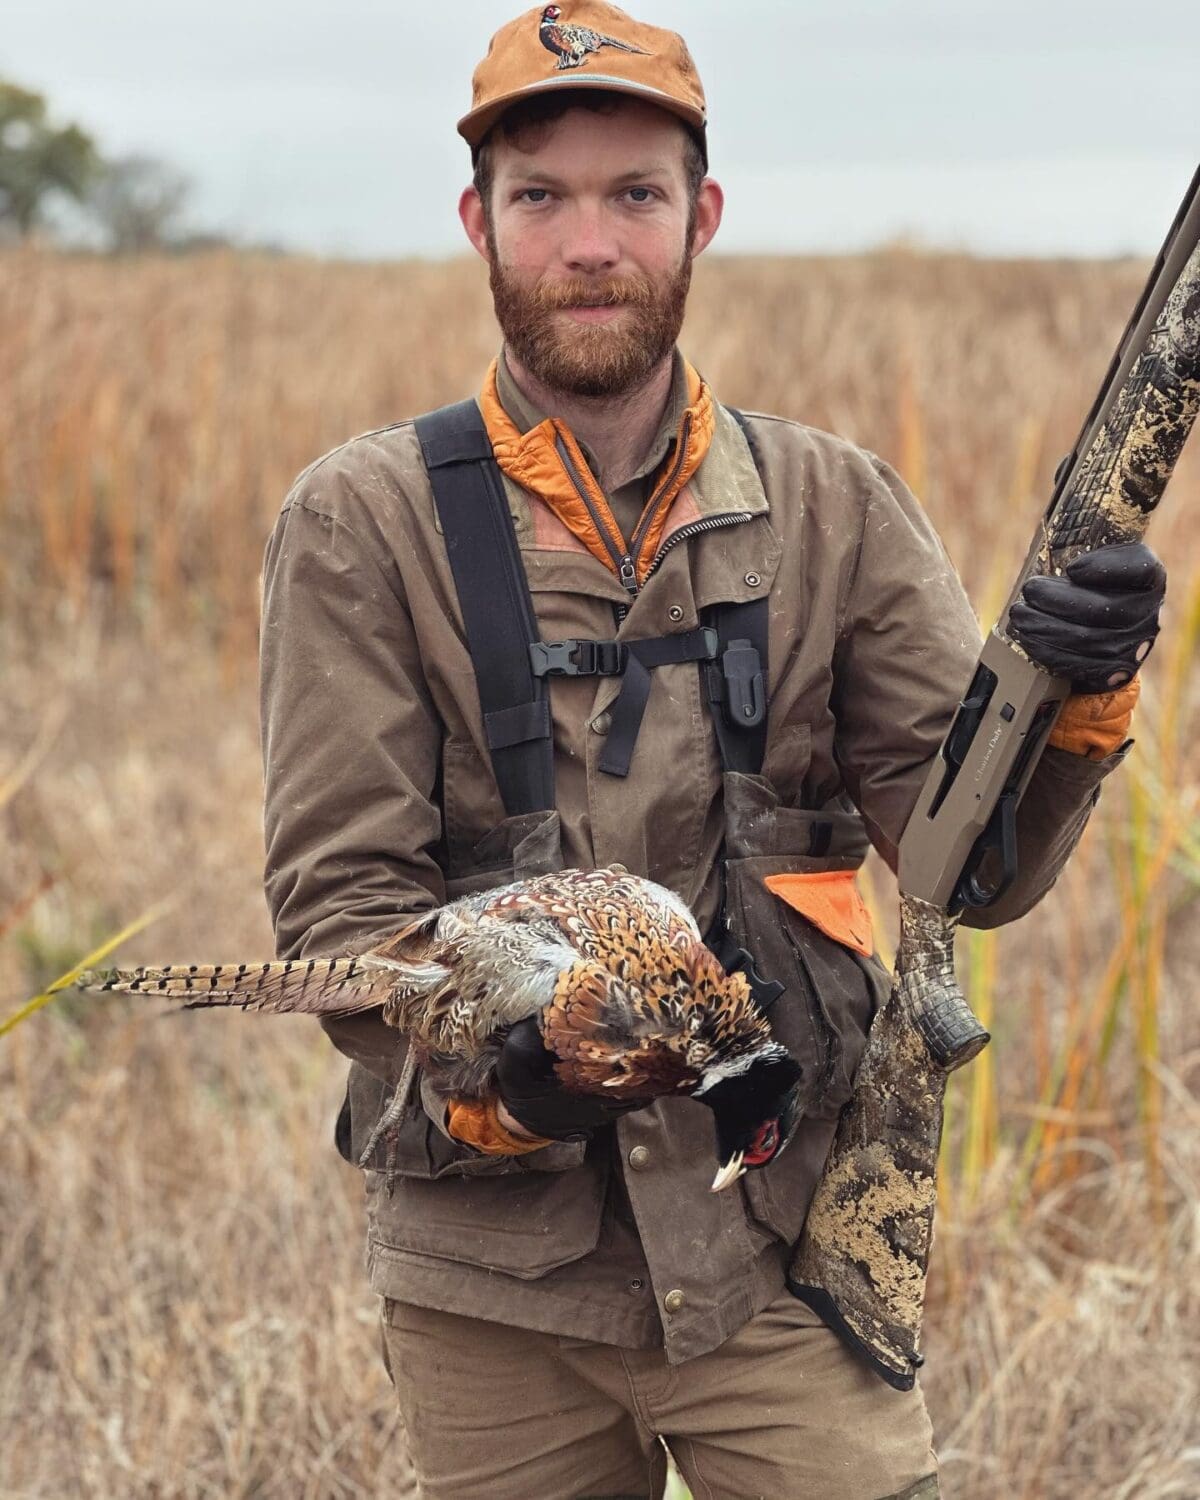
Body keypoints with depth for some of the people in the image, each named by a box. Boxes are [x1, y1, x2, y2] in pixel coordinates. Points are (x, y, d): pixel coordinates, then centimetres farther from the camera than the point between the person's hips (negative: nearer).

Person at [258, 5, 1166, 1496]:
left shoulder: (835, 508, 5)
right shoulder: (361, 524, 0)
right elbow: (338, 892, -5)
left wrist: (1069, 700, -20)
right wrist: (483, 1080, -22)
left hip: (776, 1255, 1)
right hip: (488, 1275, 0)